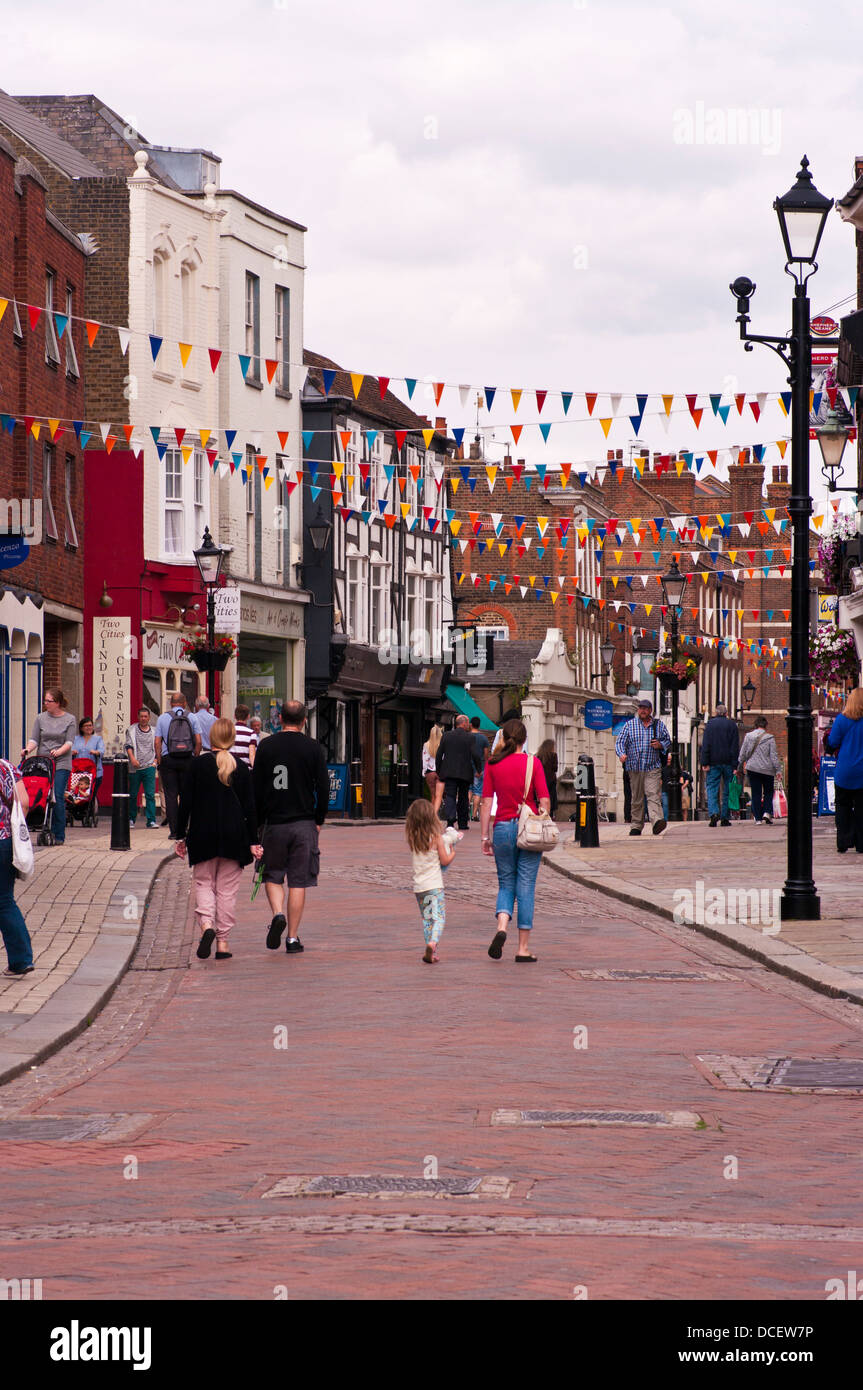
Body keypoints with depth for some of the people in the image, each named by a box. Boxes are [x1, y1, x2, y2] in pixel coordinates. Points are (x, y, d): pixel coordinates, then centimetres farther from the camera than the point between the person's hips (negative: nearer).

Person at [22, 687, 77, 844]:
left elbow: (69, 742, -2)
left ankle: (59, 836, -6)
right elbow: (34, 739, 6)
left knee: (58, 798, -10)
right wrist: (27, 750, -13)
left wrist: (59, 751, -19)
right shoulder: (40, 718, 10)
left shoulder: (70, 719, 4)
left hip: (61, 763, -3)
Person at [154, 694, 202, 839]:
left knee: (170, 796, 1)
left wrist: (159, 762, 4)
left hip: (168, 760, 0)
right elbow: (198, 742, 0)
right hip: (188, 759, 0)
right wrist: (195, 759, 8)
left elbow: (157, 743, 1)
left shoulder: (162, 718, 4)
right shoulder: (192, 717, 4)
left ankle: (174, 831, -3)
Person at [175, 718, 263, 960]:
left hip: (203, 835, -1)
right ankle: (222, 941, 6)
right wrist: (253, 842, 5)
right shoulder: (241, 769, 0)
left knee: (204, 883, 10)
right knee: (227, 889, 8)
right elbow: (249, 808, 1)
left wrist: (181, 836, 5)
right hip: (233, 837, 1)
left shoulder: (198, 764, -4)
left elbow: (186, 802, -3)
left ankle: (206, 924, -15)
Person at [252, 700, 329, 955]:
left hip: (274, 823, 0)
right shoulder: (313, 748, -1)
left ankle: (278, 914, -12)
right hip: (304, 823, 0)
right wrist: (318, 821, 9)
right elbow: (323, 788, -1)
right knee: (298, 881, 4)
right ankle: (293, 938, 3)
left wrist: (259, 820, 9)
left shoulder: (267, 746, 0)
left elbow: (255, 788, 1)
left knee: (273, 876, 15)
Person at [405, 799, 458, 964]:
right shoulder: (437, 837, -9)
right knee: (439, 916, -5)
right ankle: (433, 942, -30)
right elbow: (445, 861, -6)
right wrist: (452, 853, 15)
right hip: (434, 885, -4)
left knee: (426, 919, 13)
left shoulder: (411, 839, 3)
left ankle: (431, 953, 12)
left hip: (418, 886, 4)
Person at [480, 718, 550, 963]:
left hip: (503, 828, 1)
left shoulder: (493, 764, 1)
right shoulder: (533, 763, -4)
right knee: (526, 888, 4)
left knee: (506, 885, 14)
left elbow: (486, 802, 0)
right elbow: (544, 801, -8)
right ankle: (523, 948, 5)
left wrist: (485, 836, 4)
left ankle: (501, 927, -13)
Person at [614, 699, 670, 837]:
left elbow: (668, 741, 18)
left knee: (653, 795, -16)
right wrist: (622, 754, -18)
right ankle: (636, 827, 14)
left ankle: (657, 822, -31)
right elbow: (619, 742, 2)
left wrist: (660, 745, -6)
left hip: (653, 768, -1)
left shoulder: (658, 725, 9)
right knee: (637, 798, 6)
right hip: (635, 767, 1)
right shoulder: (629, 725, 7)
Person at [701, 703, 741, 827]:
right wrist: (735, 765, -2)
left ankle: (713, 813, -21)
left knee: (712, 788, 1)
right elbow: (735, 747, -1)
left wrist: (705, 763, -5)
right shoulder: (732, 725, 3)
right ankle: (725, 818, 6)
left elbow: (705, 745, -4)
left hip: (714, 762, -1)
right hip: (728, 762, 1)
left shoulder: (710, 724, 2)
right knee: (728, 790, 7)